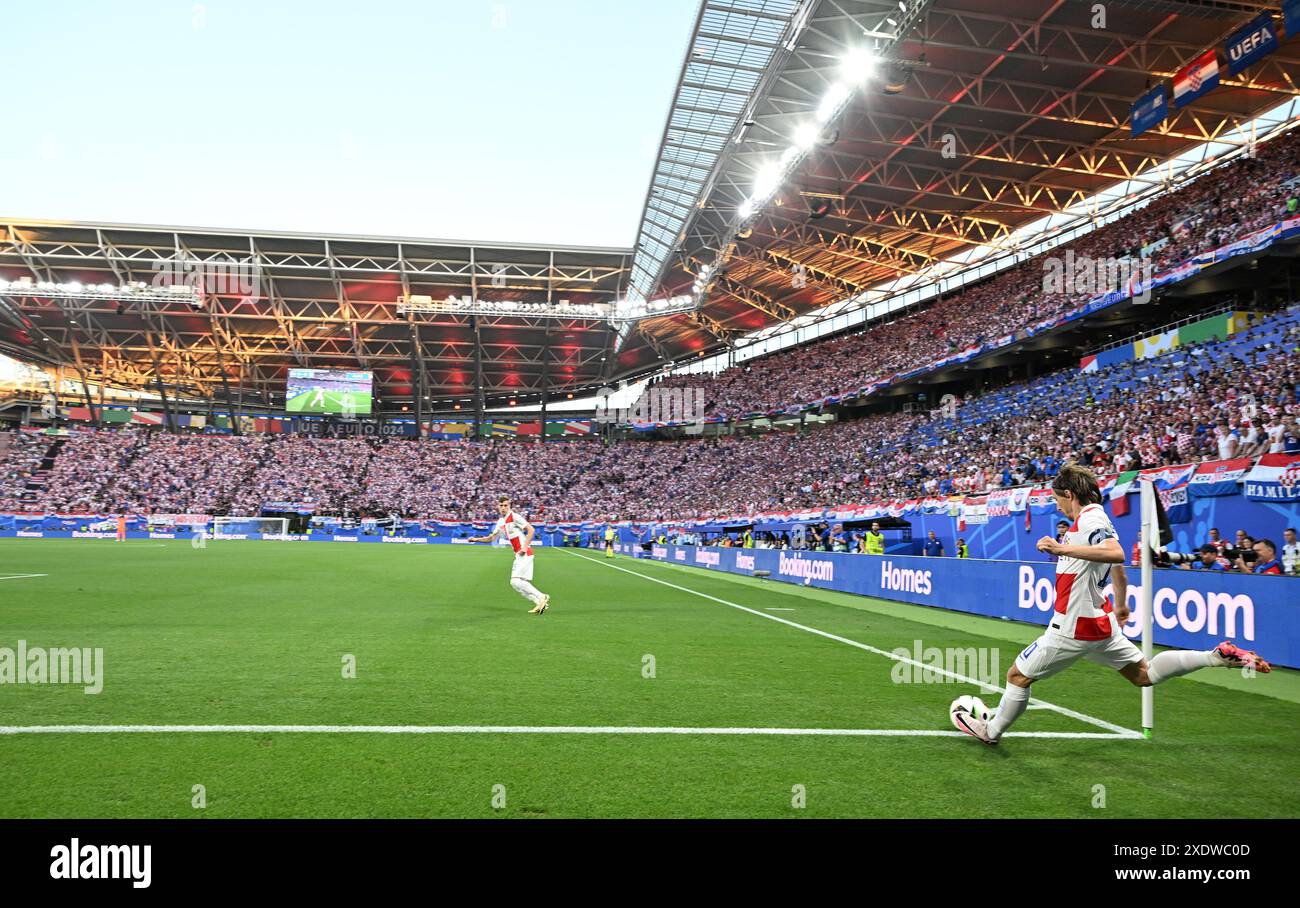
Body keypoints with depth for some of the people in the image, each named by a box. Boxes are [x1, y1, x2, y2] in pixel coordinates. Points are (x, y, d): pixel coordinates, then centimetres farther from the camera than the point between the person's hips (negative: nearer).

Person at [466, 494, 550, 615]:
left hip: (525, 553, -9)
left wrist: (525, 546, -19)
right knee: (515, 582, 4)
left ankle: (542, 598, -8)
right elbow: (491, 538, 28)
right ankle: (539, 603, 8)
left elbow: (531, 530, -14)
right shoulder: (501, 522, 16)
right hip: (518, 555, 9)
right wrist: (477, 539, 17)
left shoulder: (515, 517, -9)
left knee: (516, 581, -16)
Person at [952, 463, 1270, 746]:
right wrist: (1121, 605, 40)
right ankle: (1220, 656, 9)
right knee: (1145, 674, 18)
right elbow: (1118, 569, 25)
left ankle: (991, 731, 17)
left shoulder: (1089, 519, -19)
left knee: (1017, 675, 4)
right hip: (1100, 622, 10)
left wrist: (1062, 549, -42)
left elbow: (1116, 553, -38)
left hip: (1074, 627, -10)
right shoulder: (1094, 517, 12)